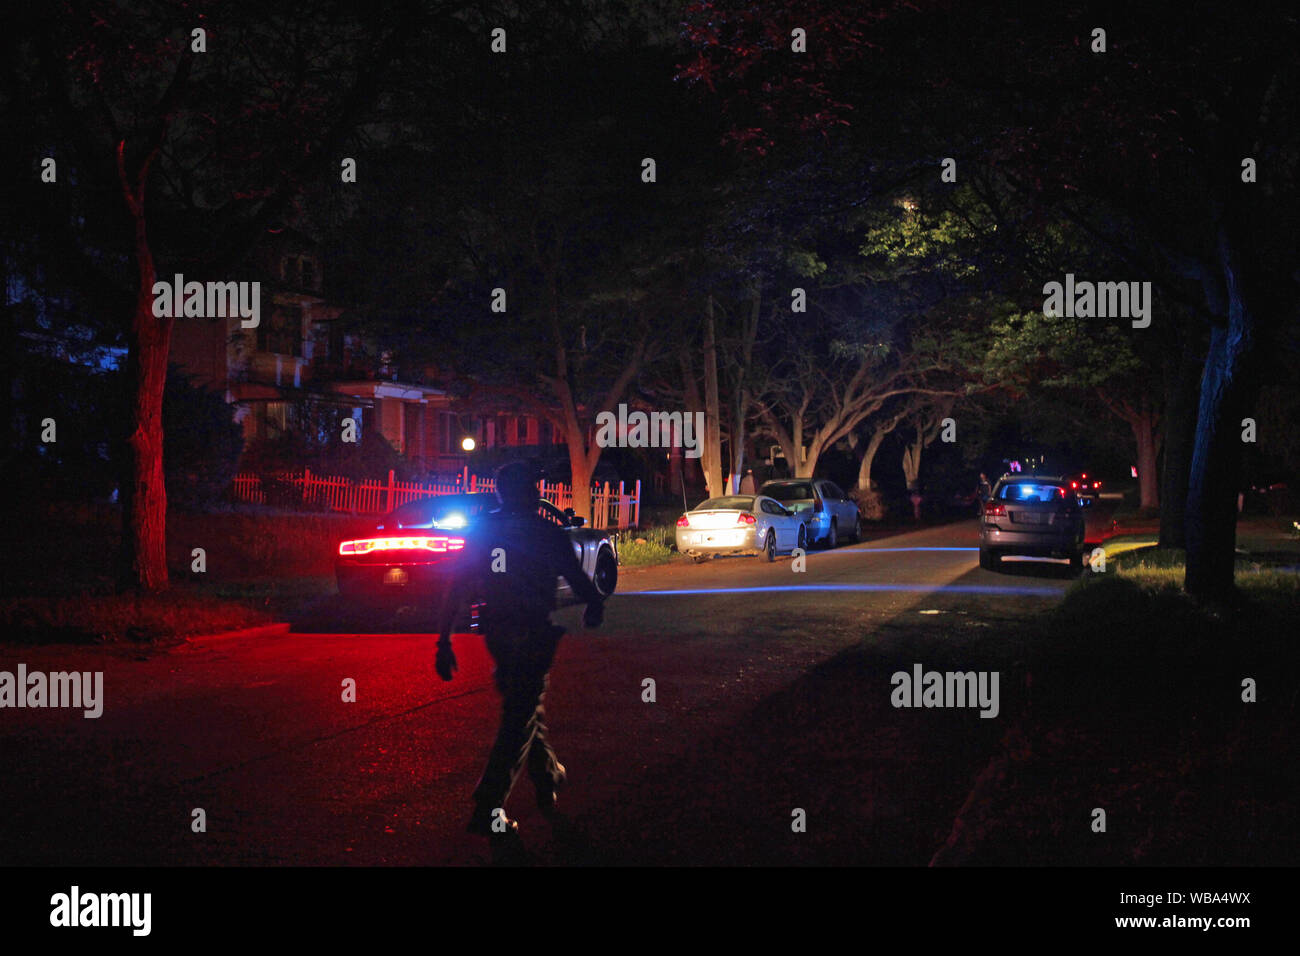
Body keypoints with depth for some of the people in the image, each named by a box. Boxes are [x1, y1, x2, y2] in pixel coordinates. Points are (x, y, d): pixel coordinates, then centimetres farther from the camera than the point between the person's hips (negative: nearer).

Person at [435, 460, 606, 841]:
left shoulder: (482, 530, 4)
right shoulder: (546, 533, -8)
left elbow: (455, 587, 0)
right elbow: (577, 578, -2)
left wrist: (444, 640, 2)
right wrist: (595, 606, 19)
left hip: (497, 634, 6)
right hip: (532, 634, -6)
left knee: (527, 705, 24)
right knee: (519, 720, -3)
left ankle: (548, 779, 40)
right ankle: (487, 811, -9)